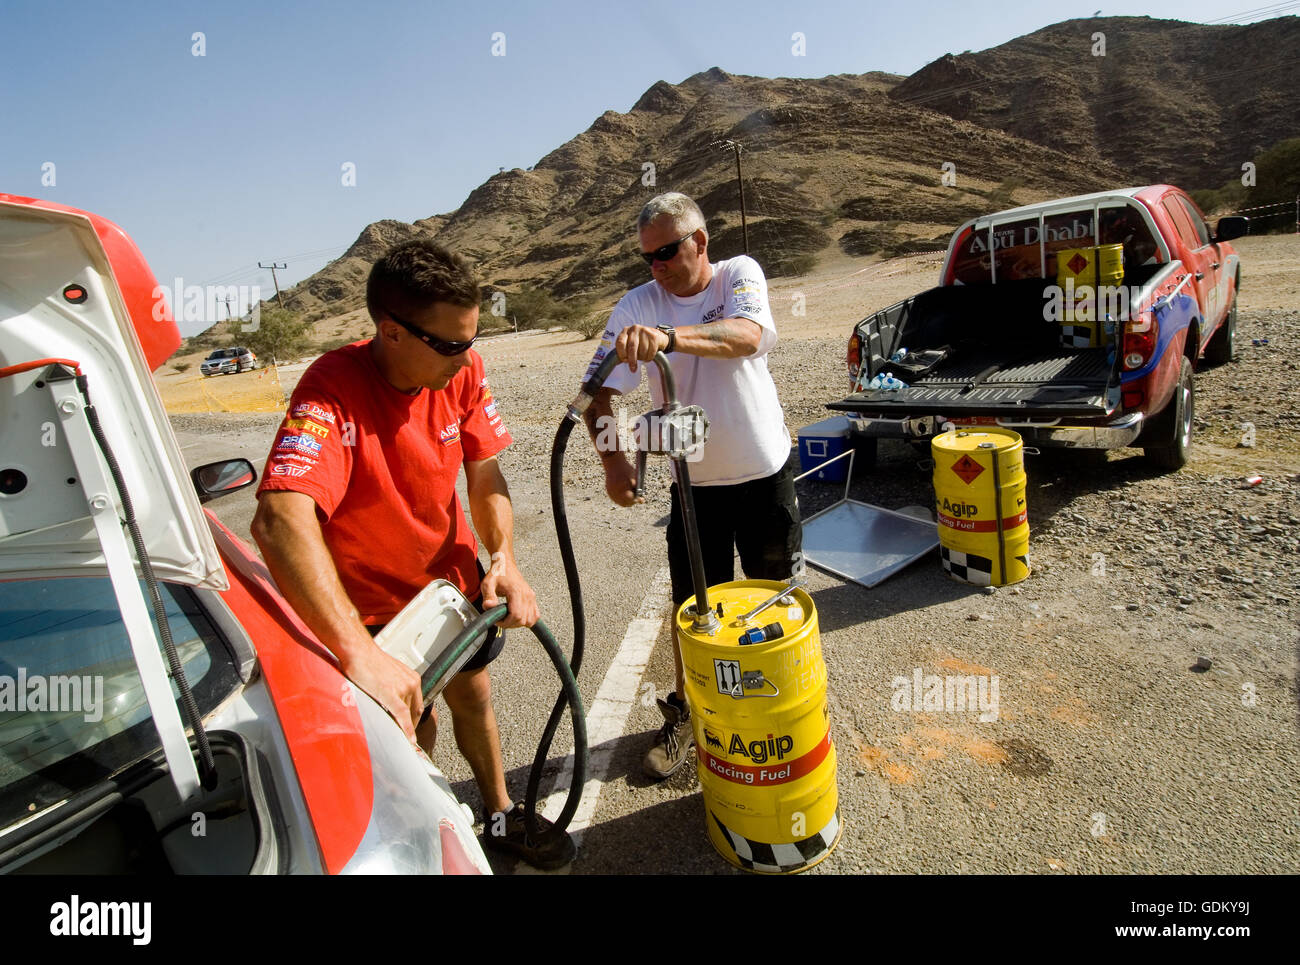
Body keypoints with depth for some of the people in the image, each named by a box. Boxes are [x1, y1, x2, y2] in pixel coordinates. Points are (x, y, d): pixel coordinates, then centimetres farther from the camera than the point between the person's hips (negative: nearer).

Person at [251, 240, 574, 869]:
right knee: (410, 730, 10)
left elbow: (484, 473, -8)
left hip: (455, 578, 5)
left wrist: (503, 558, -25)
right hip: (375, 607, -5)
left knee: (472, 696, 20)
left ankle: (501, 817, 45)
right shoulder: (333, 391, -33)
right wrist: (359, 652, -54)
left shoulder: (462, 370, -14)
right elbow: (279, 519, -47)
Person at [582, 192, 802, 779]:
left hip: (766, 473, 0)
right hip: (694, 484, 1)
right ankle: (684, 712, 31)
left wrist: (668, 336, -47)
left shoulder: (739, 274, -7)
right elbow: (599, 391, -13)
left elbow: (746, 336, -30)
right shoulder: (637, 306, -5)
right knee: (692, 605, 7)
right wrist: (612, 458, -31)